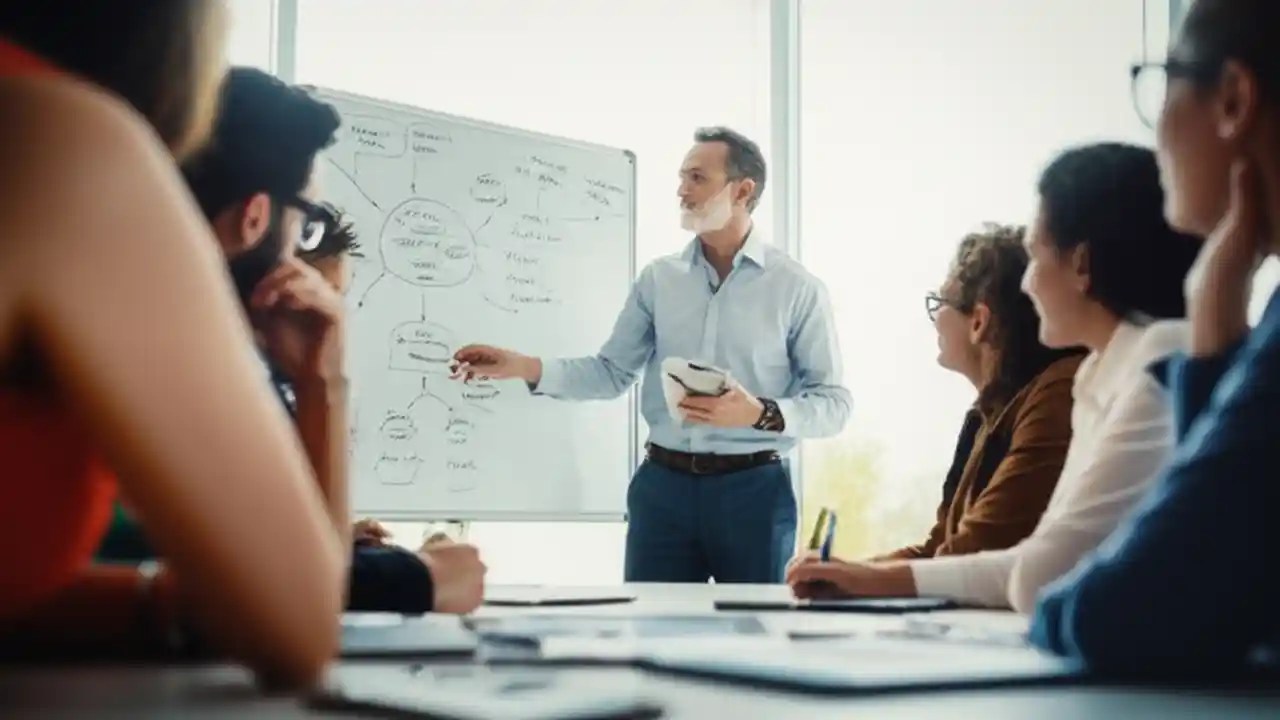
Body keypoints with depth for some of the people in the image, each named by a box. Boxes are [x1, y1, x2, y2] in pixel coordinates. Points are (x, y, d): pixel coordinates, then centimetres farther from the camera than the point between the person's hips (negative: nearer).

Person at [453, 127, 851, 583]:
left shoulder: (798, 288, -2)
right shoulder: (658, 279, 8)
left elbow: (833, 403, -3)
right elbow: (612, 372, 11)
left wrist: (761, 414, -20)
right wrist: (524, 367, -2)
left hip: (753, 488, -2)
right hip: (663, 484, 3)